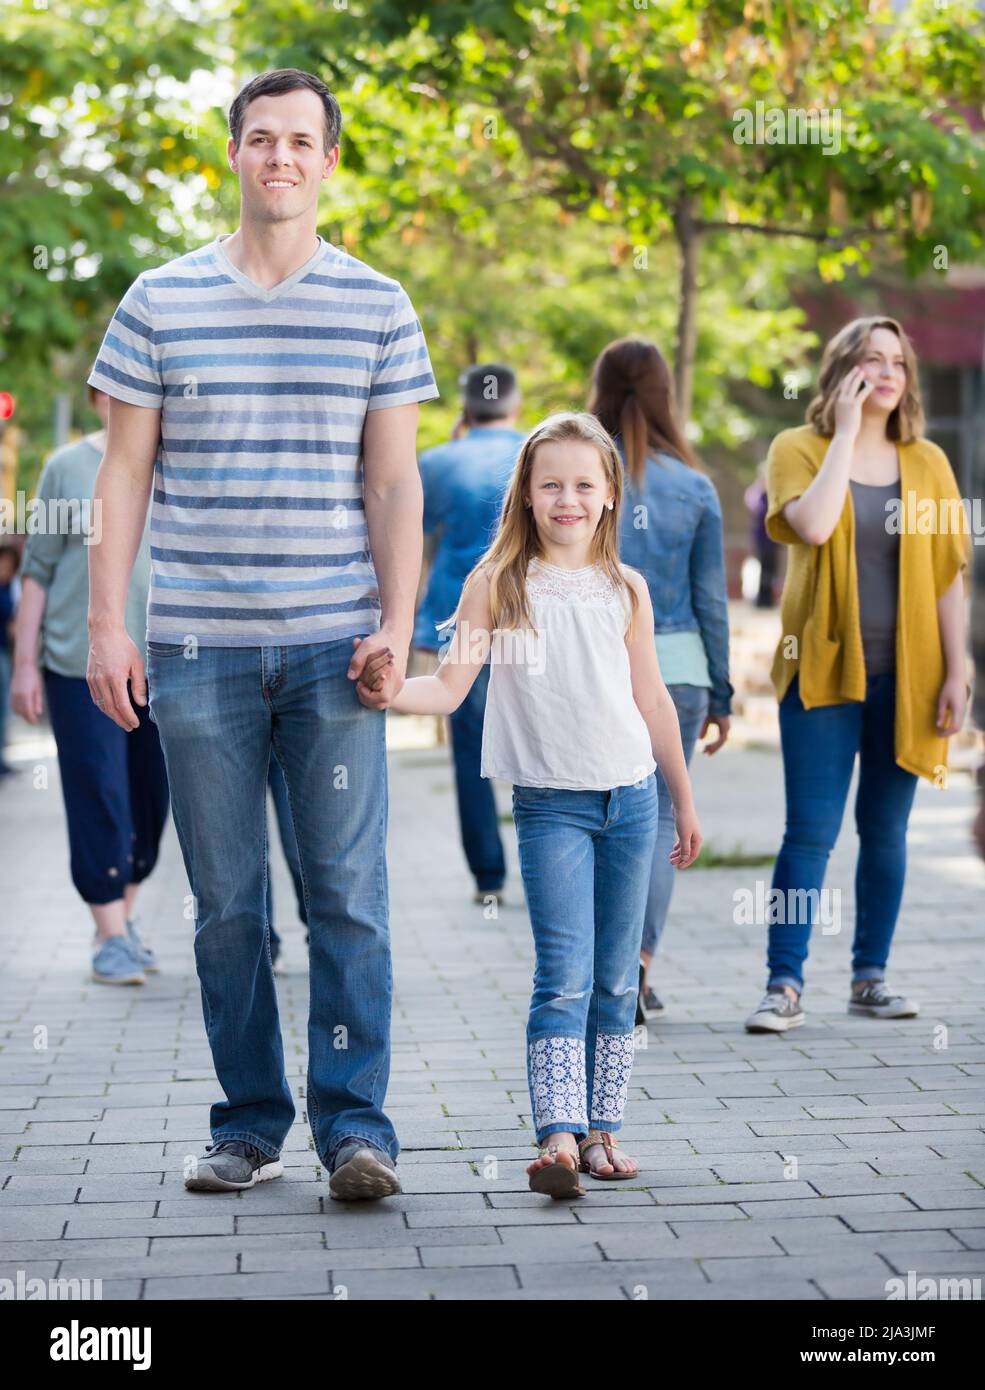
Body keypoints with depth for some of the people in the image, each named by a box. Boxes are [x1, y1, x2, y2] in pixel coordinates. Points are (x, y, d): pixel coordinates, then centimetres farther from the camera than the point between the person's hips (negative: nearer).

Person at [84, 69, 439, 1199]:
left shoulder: (378, 308, 7)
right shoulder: (161, 301, 7)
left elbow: (393, 480, 7)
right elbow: (124, 471, 7)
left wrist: (397, 623, -3)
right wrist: (105, 623, 0)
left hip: (335, 649, 0)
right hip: (198, 647, 1)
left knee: (349, 895, -4)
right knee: (226, 903, 6)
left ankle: (354, 1124, 3)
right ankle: (248, 1125, 15)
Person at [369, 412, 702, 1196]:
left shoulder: (625, 588, 6)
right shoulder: (498, 584, -2)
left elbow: (653, 701, 14)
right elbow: (449, 688, -6)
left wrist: (685, 803, 19)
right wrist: (388, 692, -27)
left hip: (631, 796, 3)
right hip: (550, 802, -3)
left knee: (617, 978, 7)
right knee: (564, 976, -12)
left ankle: (601, 1128, 15)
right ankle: (559, 1135, -17)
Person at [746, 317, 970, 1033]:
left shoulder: (926, 462, 8)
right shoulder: (799, 449, 1)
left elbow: (948, 575, 7)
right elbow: (812, 525, -20)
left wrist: (955, 672, 0)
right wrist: (845, 432, -12)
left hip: (905, 676, 3)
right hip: (824, 669, -3)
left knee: (886, 831, 9)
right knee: (811, 830, -6)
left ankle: (871, 977, 19)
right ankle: (785, 985, -3)